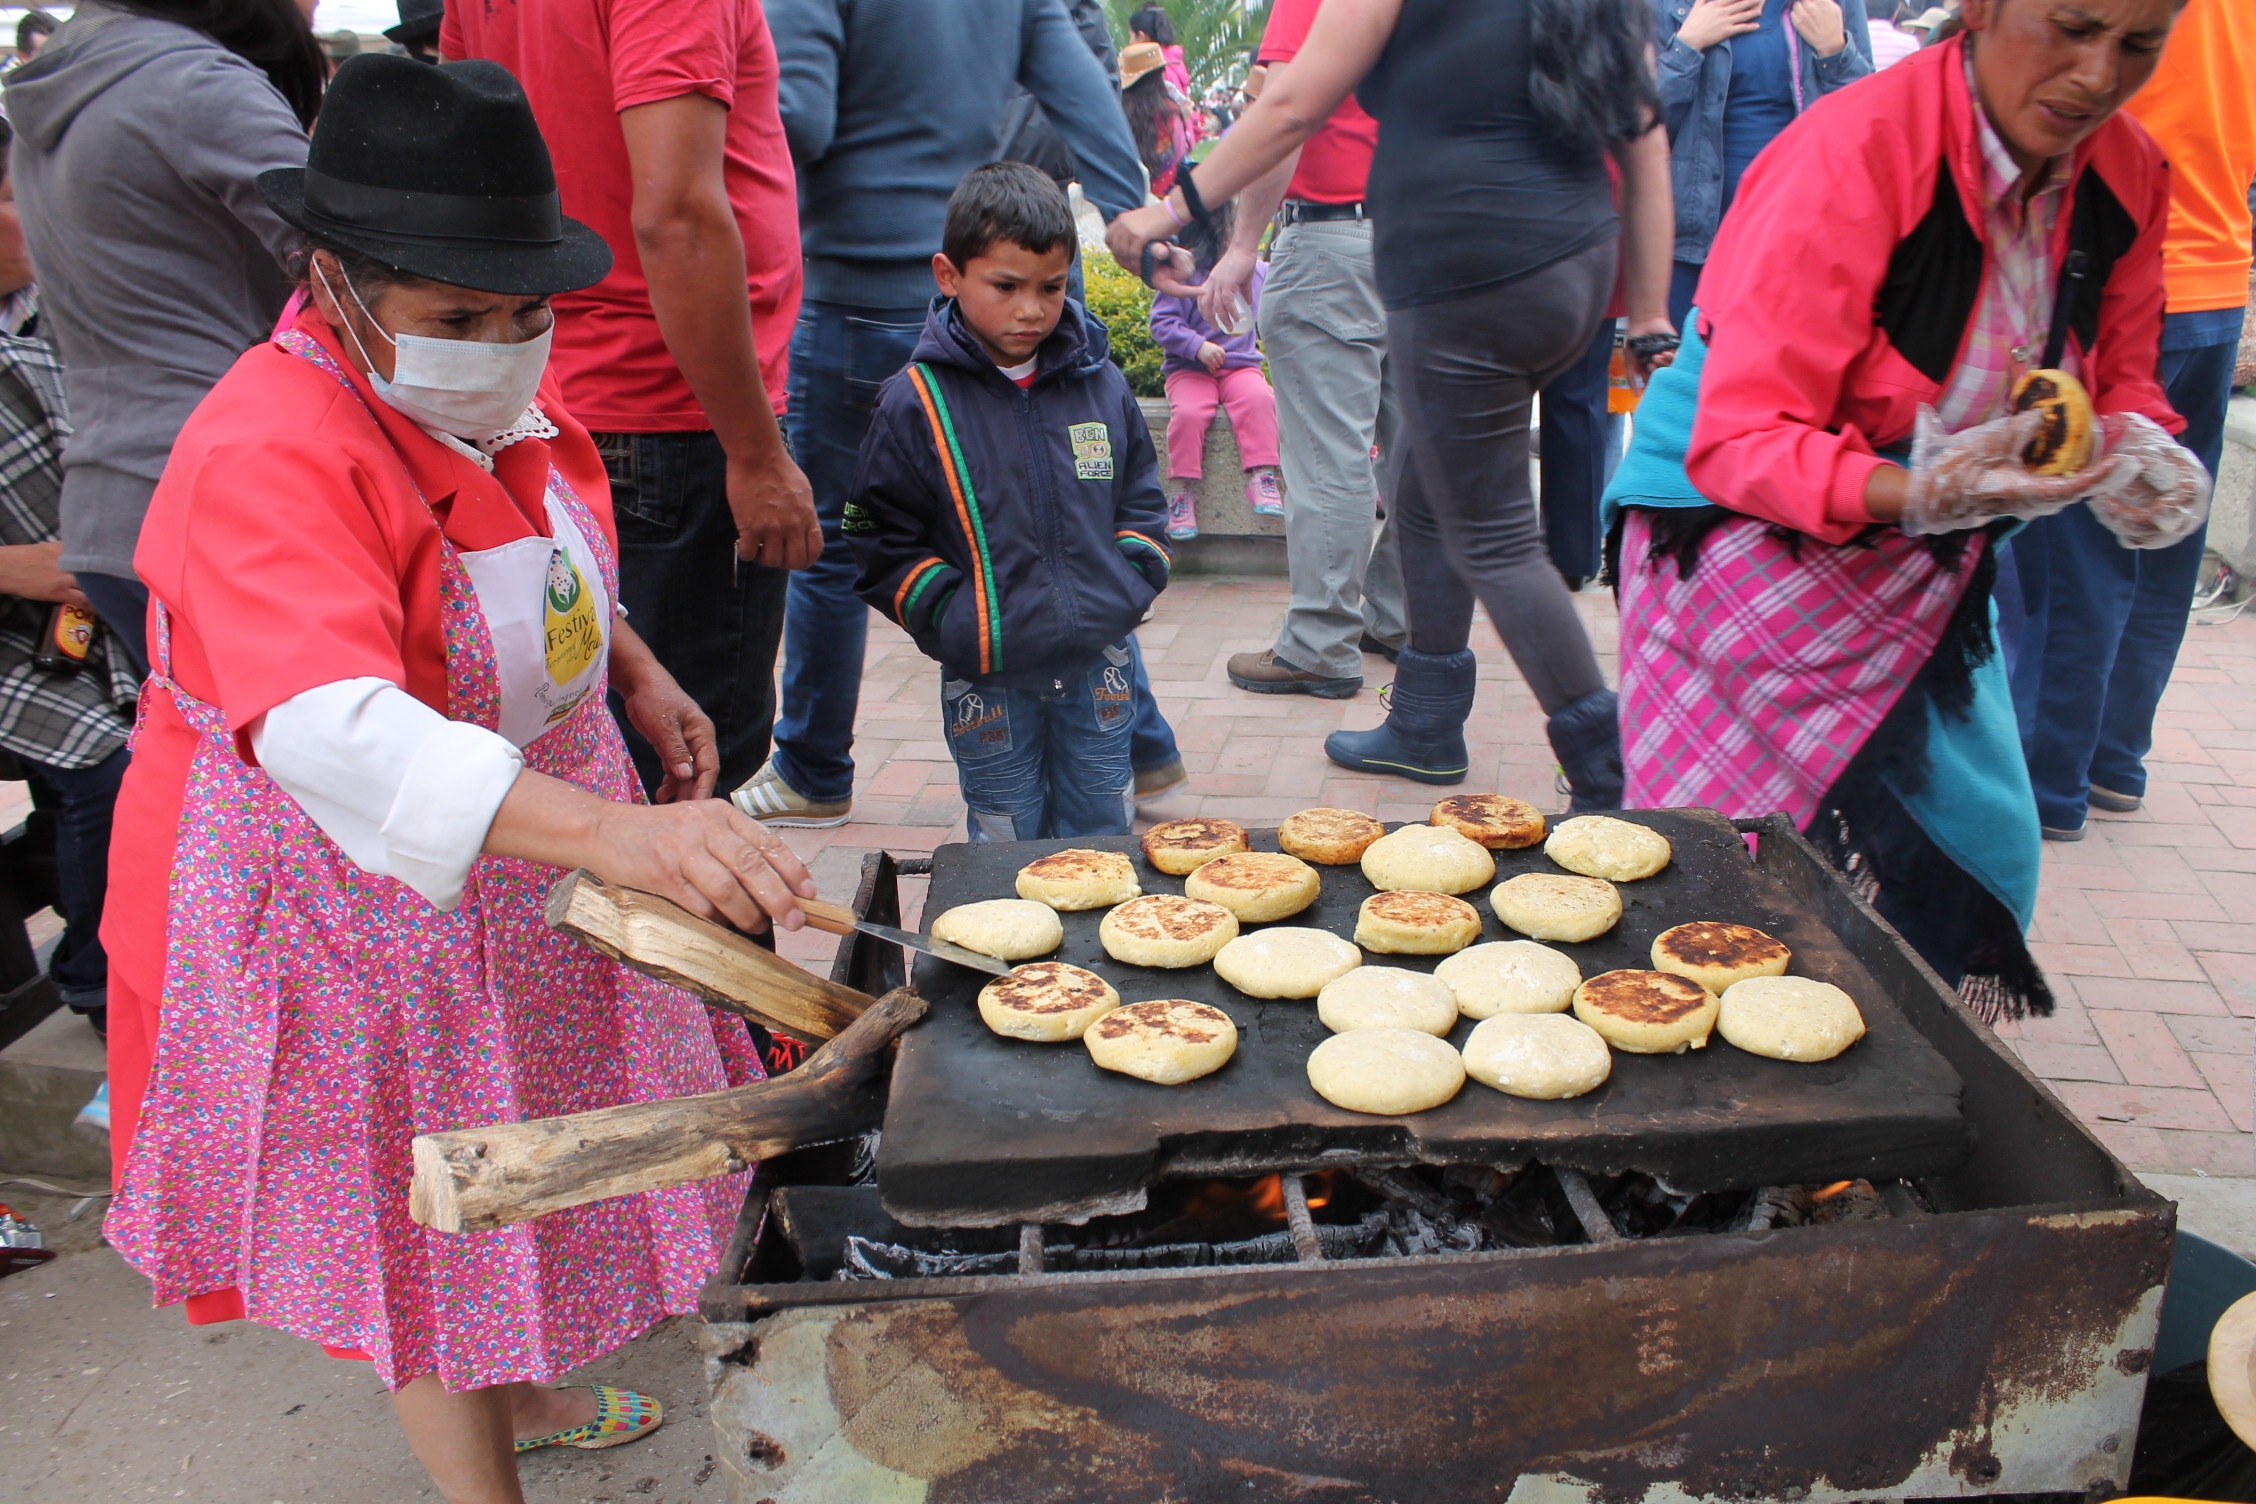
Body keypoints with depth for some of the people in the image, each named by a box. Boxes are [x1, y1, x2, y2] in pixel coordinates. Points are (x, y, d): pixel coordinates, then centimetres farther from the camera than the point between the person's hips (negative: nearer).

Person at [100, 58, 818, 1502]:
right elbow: (332, 732, -47)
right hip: (357, 889, -8)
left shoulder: (498, 385, -3)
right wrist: (612, 831, -59)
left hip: (531, 831, 8)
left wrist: (636, 674, 5)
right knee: (418, 1208, 9)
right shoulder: (266, 458, -31)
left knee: (519, 1148, 24)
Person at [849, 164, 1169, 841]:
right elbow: (881, 540, -4)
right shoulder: (917, 403, -7)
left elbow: (1142, 495, 14)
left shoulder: (1101, 385, 3)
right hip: (987, 678, -2)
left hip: (1099, 664, 3)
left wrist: (1131, 583, -1)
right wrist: (950, 618, -12)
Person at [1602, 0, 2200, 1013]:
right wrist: (1917, 493, -42)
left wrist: (2135, 449, -13)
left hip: (1928, 568, 7)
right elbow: (1740, 443, -26)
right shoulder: (1855, 152, -23)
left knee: (1978, 853, 7)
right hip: (1751, 540, -7)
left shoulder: (2126, 178, -1)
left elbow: (2120, 380, 12)